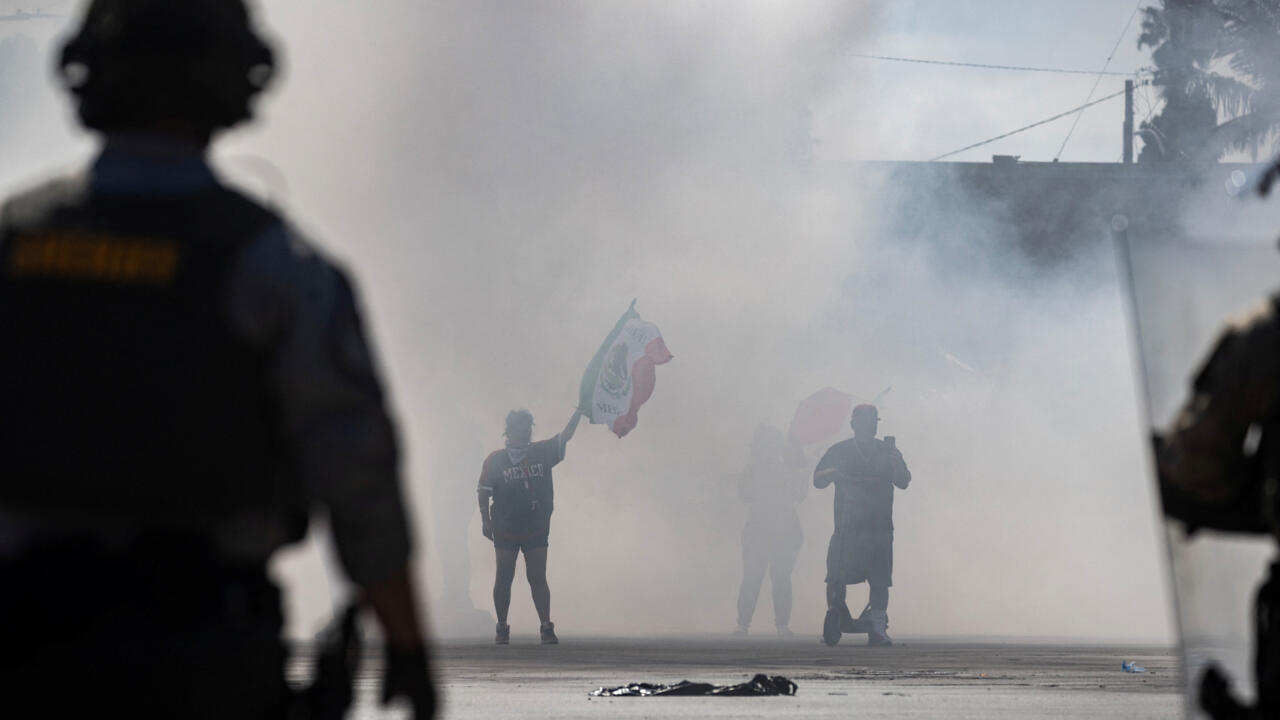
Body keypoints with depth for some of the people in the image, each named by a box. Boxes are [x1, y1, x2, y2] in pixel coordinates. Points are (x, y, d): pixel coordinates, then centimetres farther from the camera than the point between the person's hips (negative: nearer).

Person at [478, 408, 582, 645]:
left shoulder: (542, 452, 5)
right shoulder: (495, 459, -2)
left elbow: (565, 436, 2)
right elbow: (484, 491, -1)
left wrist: (579, 411, -11)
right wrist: (486, 520, -7)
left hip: (536, 529, 2)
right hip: (505, 530, -2)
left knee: (538, 578, -1)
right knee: (504, 578, 3)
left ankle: (546, 627, -1)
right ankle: (502, 628, 10)